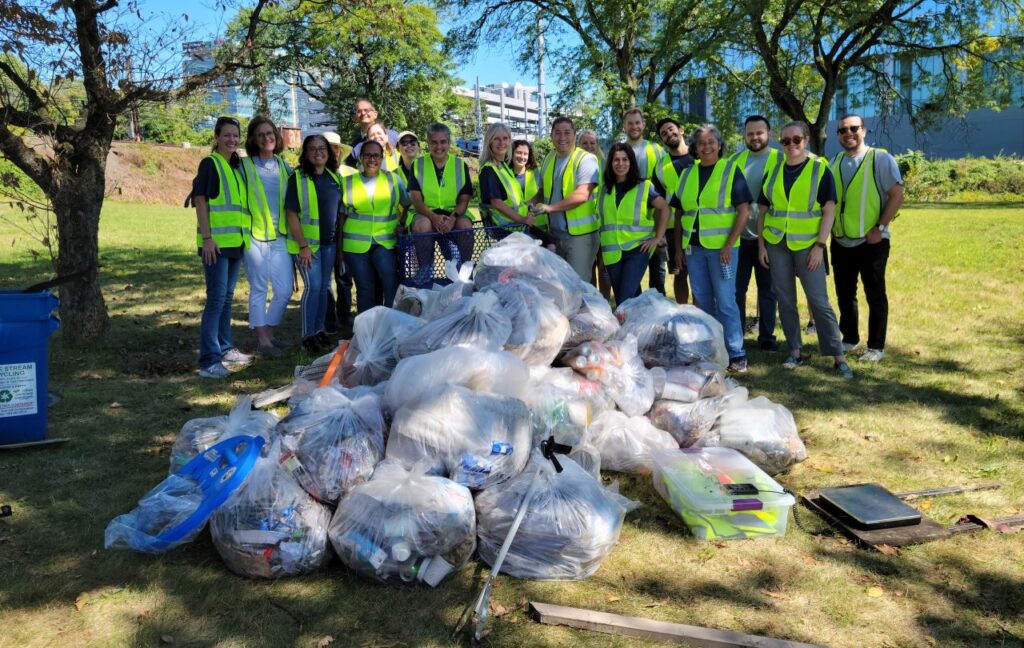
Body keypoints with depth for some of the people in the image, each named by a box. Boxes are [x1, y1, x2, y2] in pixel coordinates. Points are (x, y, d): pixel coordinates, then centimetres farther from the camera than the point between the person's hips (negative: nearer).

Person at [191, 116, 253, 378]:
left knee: (227, 297, 15)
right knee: (216, 297, -11)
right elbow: (200, 201, -10)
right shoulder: (210, 163, -4)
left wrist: (244, 235, 21)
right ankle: (209, 361, -9)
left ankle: (225, 349, 27)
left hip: (236, 241, 8)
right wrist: (206, 237, -18)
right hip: (216, 242, -8)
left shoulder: (237, 167, 17)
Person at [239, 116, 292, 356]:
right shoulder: (245, 166, -1)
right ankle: (262, 340, 11)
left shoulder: (284, 165, 11)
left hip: (280, 237, 4)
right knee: (259, 289, 2)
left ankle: (268, 333, 23)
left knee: (285, 290, 5)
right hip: (255, 236, -4)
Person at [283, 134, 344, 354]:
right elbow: (291, 214, -11)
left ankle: (320, 330, 24)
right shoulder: (298, 178, -8)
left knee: (324, 286, 11)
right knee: (313, 286, -9)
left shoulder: (335, 177, 8)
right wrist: (303, 246, -15)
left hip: (329, 242, 6)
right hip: (307, 242, -5)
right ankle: (308, 335, 2)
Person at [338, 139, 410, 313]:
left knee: (391, 283, -19)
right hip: (356, 244, 1)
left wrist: (401, 223, -1)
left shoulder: (393, 179, 6)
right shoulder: (348, 182, 6)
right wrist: (339, 247, 9)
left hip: (385, 242, -1)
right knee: (365, 289, 7)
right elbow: (342, 216, 10)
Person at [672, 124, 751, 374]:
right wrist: (678, 247, 10)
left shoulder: (731, 171, -2)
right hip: (693, 247, 5)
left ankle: (737, 354, 1)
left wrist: (729, 244, -14)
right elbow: (679, 212, 16)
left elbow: (743, 211, -7)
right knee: (702, 301, 11)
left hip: (721, 247, -5)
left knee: (725, 301, -6)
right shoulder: (687, 174, 12)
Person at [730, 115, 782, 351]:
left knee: (767, 288, 7)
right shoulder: (736, 160, 9)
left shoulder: (780, 159, 0)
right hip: (739, 234, 3)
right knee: (736, 287, 6)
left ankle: (766, 336, 15)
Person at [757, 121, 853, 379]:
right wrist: (761, 244, 4)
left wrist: (820, 245, -13)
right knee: (785, 300, 7)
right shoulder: (773, 172, 8)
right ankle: (795, 352, 18)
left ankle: (839, 357, 1)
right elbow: (764, 211, 11)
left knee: (819, 301, -5)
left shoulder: (820, 169, -1)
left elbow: (829, 210, -6)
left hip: (807, 245, -3)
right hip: (776, 244, 4)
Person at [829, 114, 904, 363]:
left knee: (875, 295, 2)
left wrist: (880, 228, -15)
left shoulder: (881, 158, -6)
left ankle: (876, 347, 11)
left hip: (871, 242, -5)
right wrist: (828, 227, 6)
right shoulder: (834, 163, 10)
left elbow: (897, 195, -9)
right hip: (840, 242, 5)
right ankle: (849, 338, 29)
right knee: (844, 294, 14)